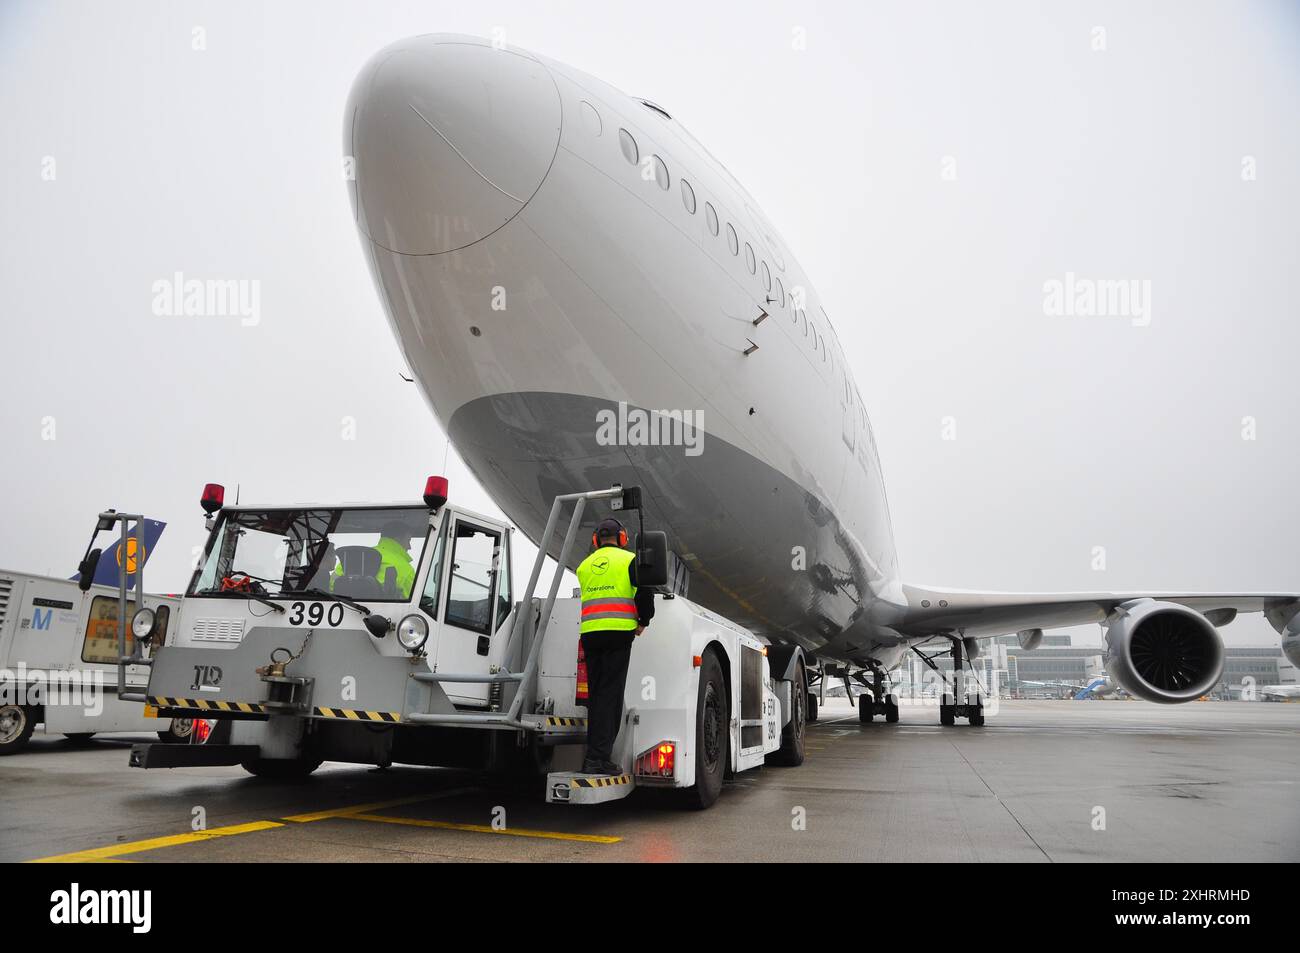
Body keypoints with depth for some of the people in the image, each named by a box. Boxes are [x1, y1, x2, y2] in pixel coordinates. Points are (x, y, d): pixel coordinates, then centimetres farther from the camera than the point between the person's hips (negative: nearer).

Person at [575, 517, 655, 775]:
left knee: (595, 695, 11)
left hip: (589, 633, 5)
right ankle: (599, 758, -11)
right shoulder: (629, 560, 3)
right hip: (618, 631, -5)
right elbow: (645, 591, -8)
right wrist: (643, 621, 6)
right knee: (610, 694, -6)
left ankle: (594, 756, 13)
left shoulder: (584, 565, 18)